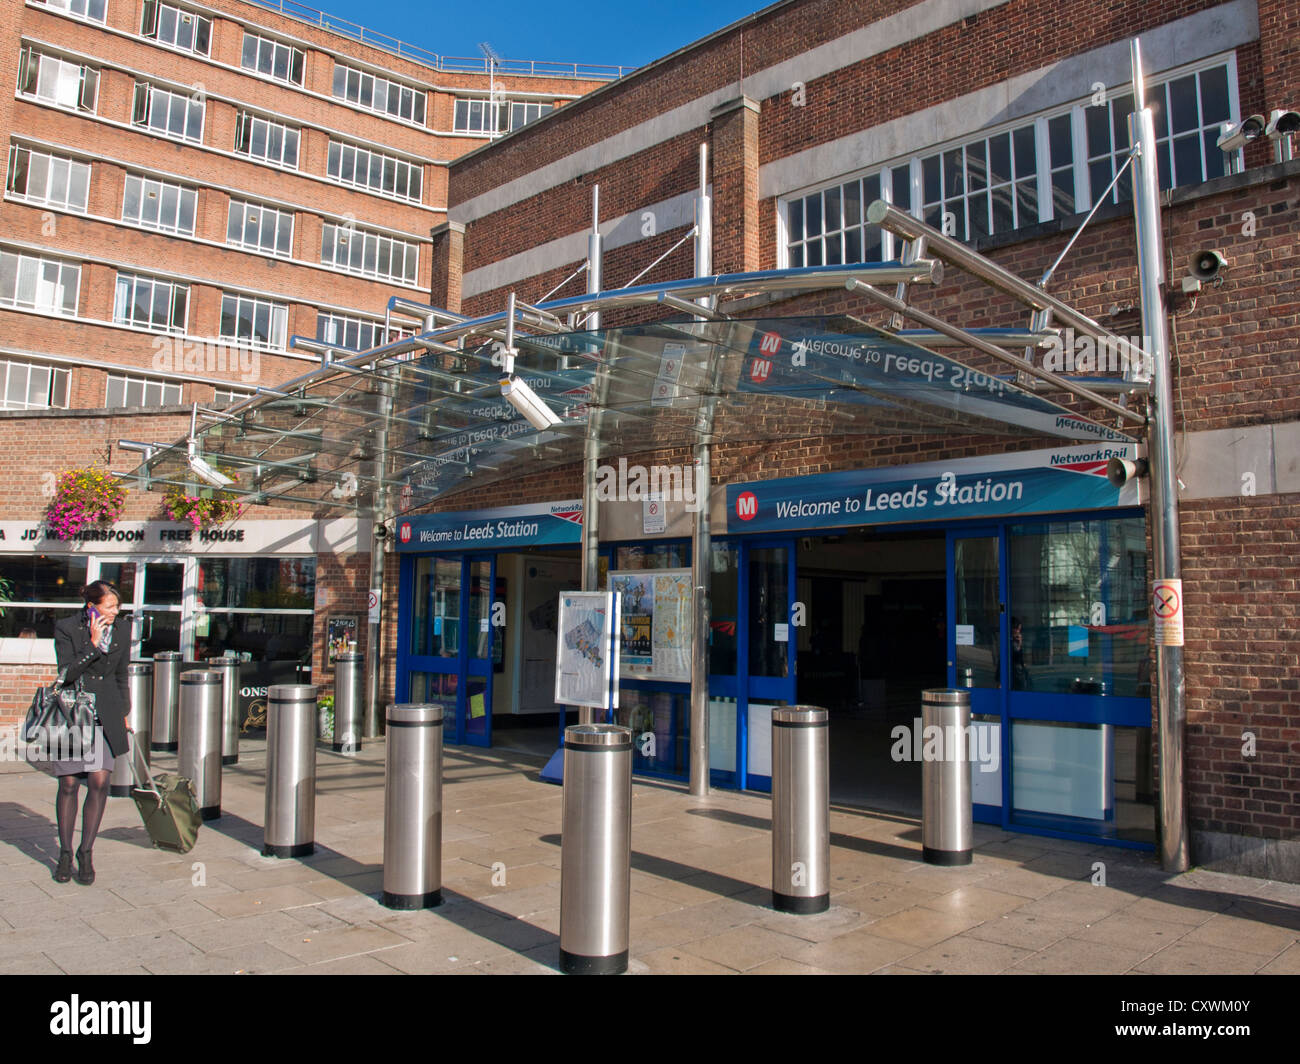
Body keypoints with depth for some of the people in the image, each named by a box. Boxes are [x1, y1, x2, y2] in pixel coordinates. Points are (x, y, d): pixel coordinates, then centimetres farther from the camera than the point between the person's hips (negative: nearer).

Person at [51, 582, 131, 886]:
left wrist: (122, 713, 17)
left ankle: (85, 853, 9)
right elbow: (67, 673, -15)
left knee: (100, 782, -5)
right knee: (68, 784, 3)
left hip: (106, 714, 2)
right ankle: (65, 853, 19)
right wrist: (93, 644, -22)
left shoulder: (122, 628, 2)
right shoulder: (66, 628, -8)